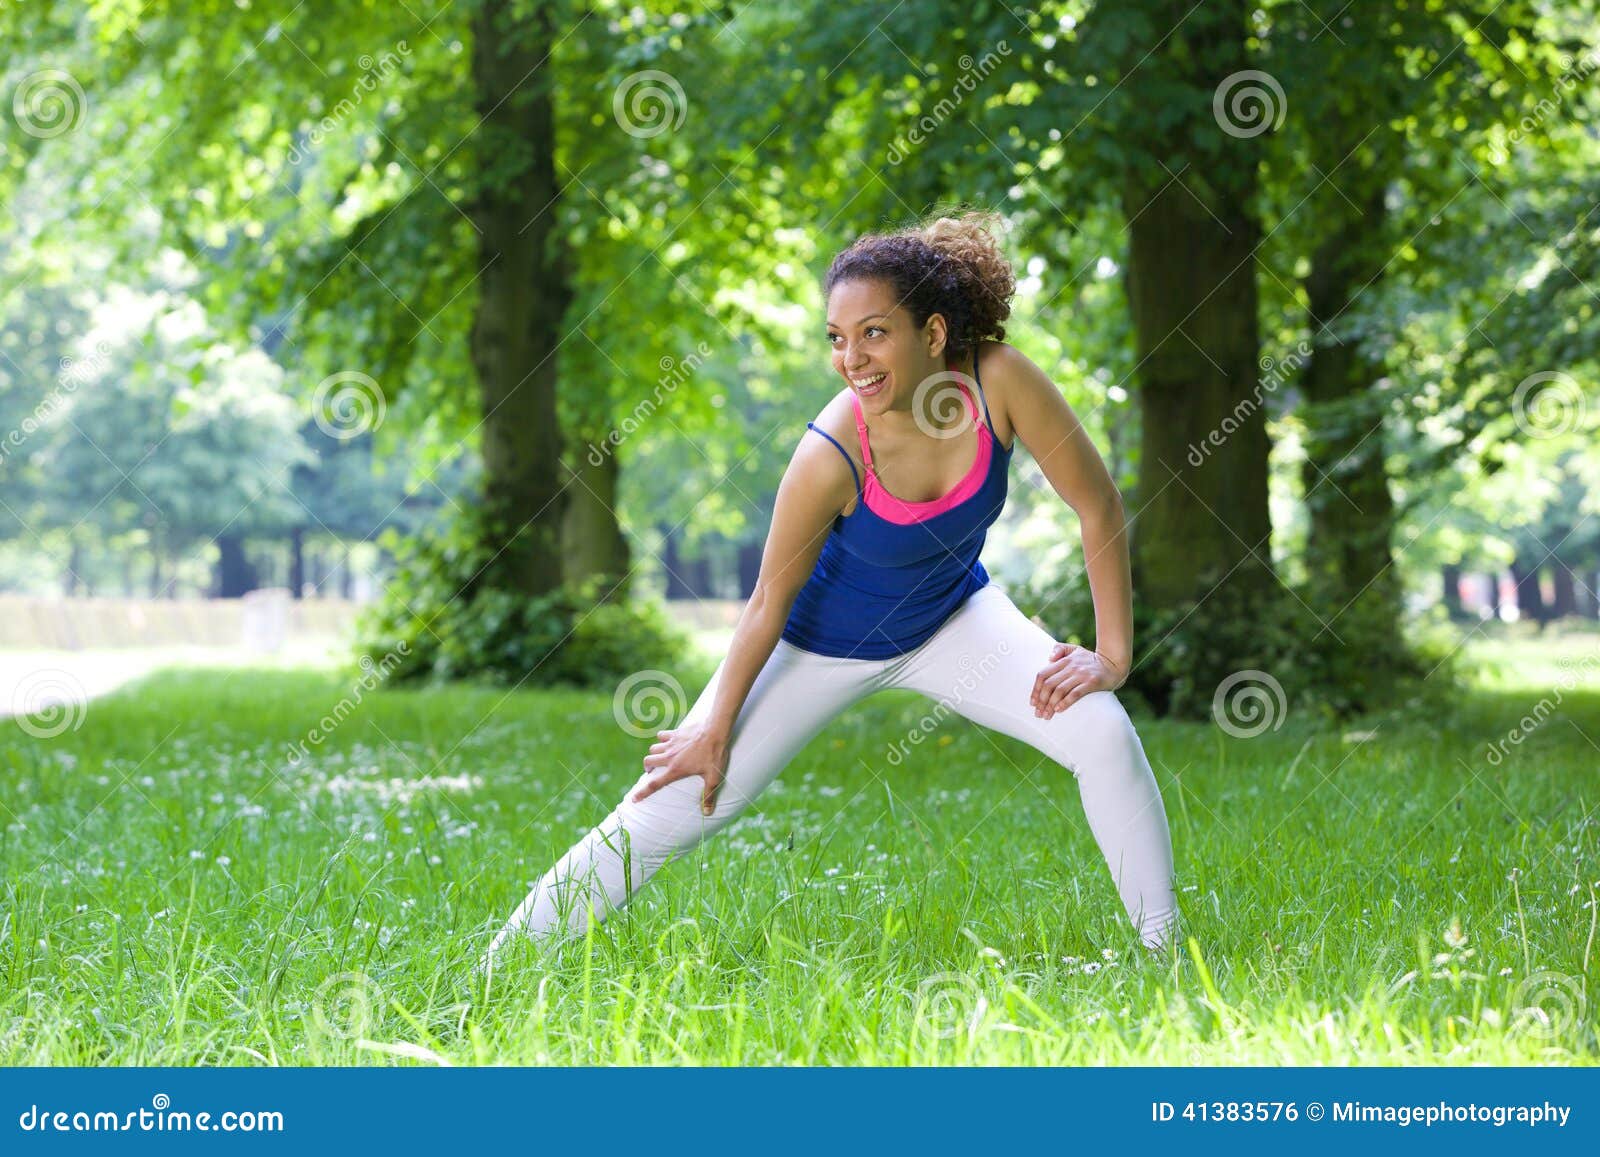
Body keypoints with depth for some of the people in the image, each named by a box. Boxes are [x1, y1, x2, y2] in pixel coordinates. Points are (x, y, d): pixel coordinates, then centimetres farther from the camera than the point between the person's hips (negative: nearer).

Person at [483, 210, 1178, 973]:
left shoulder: (1001, 381, -29)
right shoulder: (832, 455, -35)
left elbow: (1097, 504, -17)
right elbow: (770, 601, -21)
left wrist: (1112, 656, -16)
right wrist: (715, 727, -10)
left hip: (949, 618, 3)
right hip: (826, 642, -3)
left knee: (1104, 735, -15)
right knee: (670, 809, -7)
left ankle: (1168, 957, 1)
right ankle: (500, 966, 6)